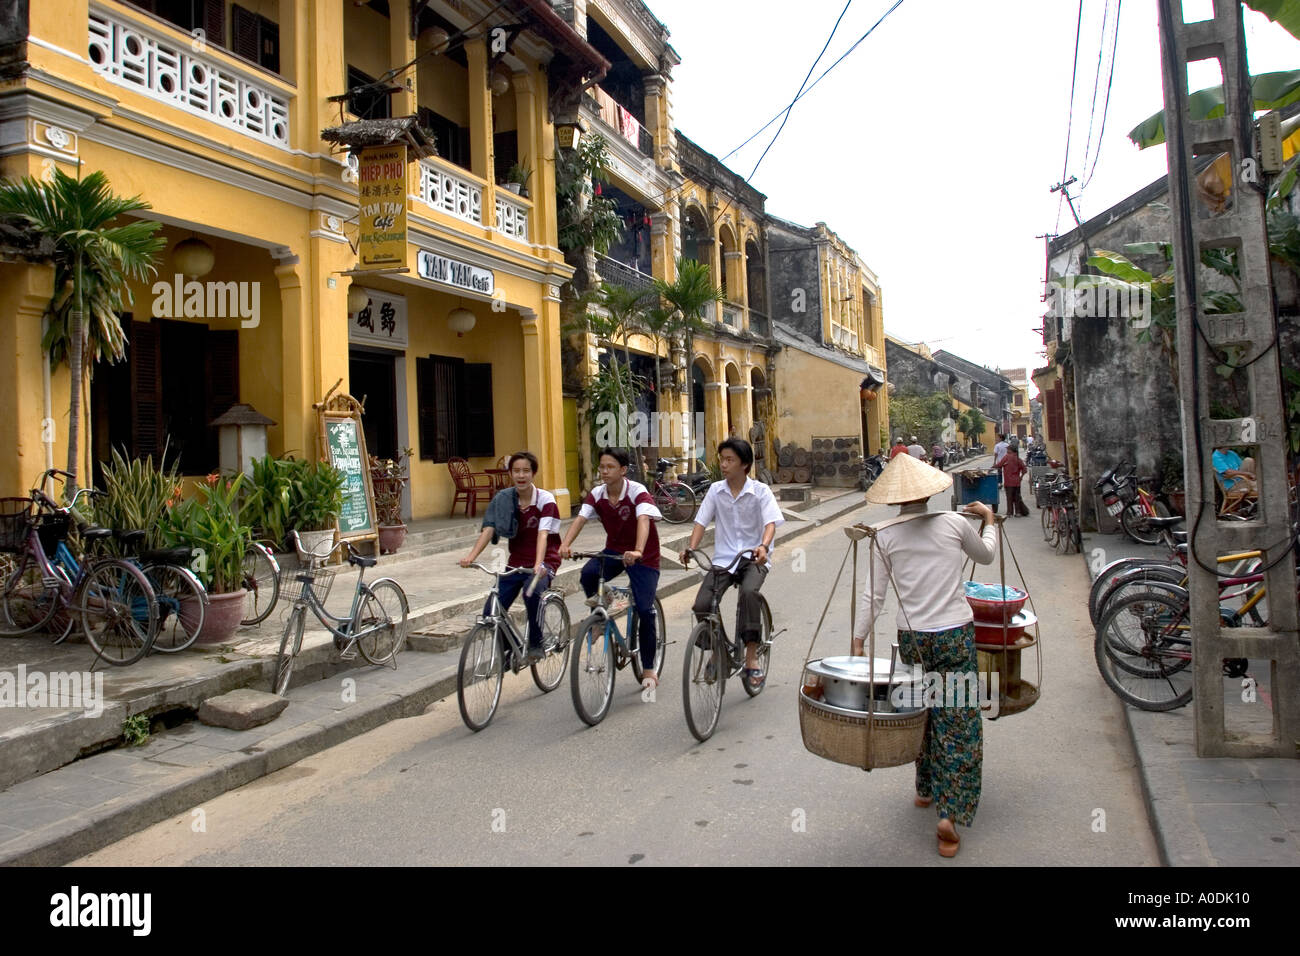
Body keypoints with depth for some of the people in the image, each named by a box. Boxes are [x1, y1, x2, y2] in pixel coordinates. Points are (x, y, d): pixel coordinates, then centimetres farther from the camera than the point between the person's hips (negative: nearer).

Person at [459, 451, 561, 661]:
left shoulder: (545, 500, -11)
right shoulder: (503, 499, 0)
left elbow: (543, 534, -24)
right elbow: (488, 530, -10)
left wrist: (538, 565, -41)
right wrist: (471, 556, -27)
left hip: (543, 563, -4)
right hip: (516, 563, 4)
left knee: (532, 592, -35)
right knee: (491, 613, -8)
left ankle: (536, 644, -14)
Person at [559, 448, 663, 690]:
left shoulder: (637, 492, -20)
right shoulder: (597, 494, -6)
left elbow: (643, 520, -37)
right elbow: (580, 518, -19)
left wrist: (638, 551, -55)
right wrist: (565, 545, -37)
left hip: (644, 556, -4)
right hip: (614, 550, 4)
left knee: (644, 611, -11)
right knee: (587, 575, -29)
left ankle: (649, 669, 8)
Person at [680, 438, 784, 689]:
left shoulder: (760, 491, -3)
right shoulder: (715, 490, 6)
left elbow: (771, 522, -14)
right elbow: (701, 521, 2)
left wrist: (763, 546, -35)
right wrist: (690, 549, -15)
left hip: (753, 558, -3)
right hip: (723, 558, 3)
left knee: (749, 592, -35)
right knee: (701, 605, -17)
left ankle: (752, 656, -23)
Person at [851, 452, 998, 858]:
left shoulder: (885, 537, -4)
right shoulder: (954, 523, -4)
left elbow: (873, 596, -5)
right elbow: (987, 555, 15)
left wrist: (858, 639, 2)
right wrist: (990, 521, 32)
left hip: (912, 637, 2)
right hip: (955, 634, -2)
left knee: (921, 713, 20)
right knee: (958, 720, 3)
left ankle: (925, 790, 36)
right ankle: (949, 812, 0)